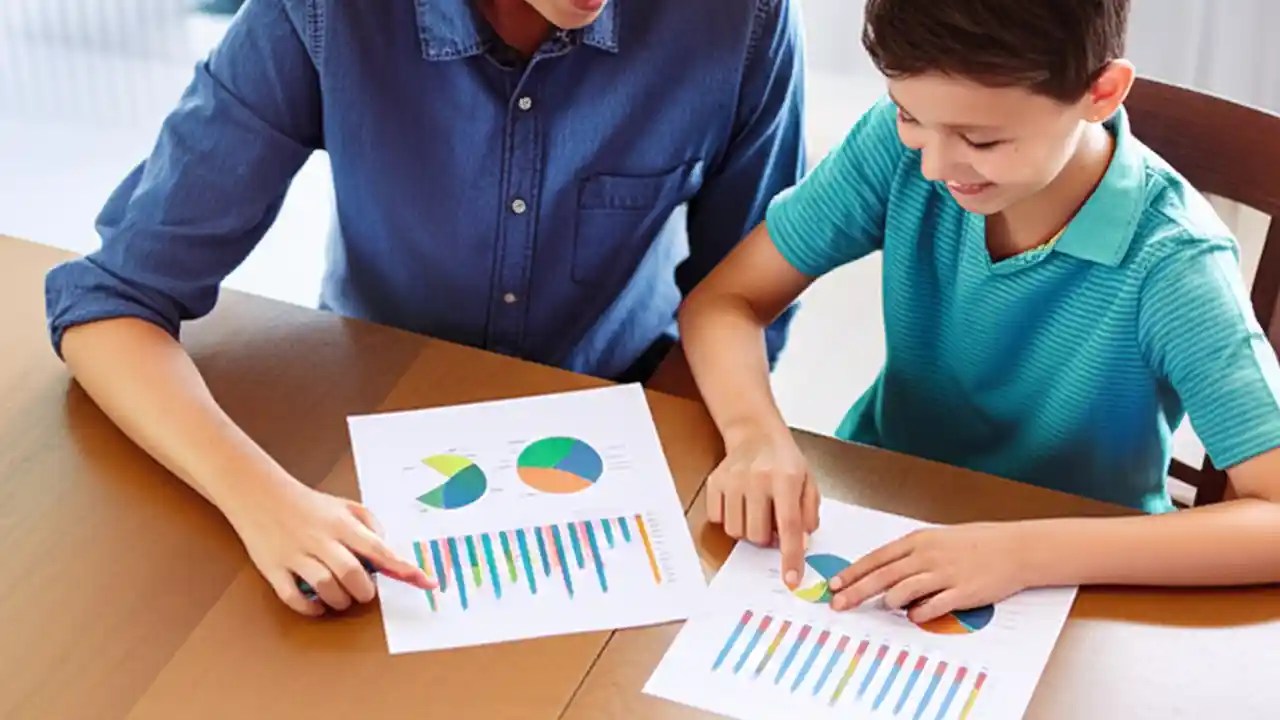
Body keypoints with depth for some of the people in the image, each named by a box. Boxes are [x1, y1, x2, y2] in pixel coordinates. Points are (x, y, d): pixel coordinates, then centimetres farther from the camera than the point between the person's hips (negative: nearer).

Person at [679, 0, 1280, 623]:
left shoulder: (1168, 262, -24)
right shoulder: (902, 140, -13)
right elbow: (724, 301, -7)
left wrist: (1027, 549, -39)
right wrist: (755, 433, -28)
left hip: (1070, 573, -3)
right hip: (873, 515, 3)